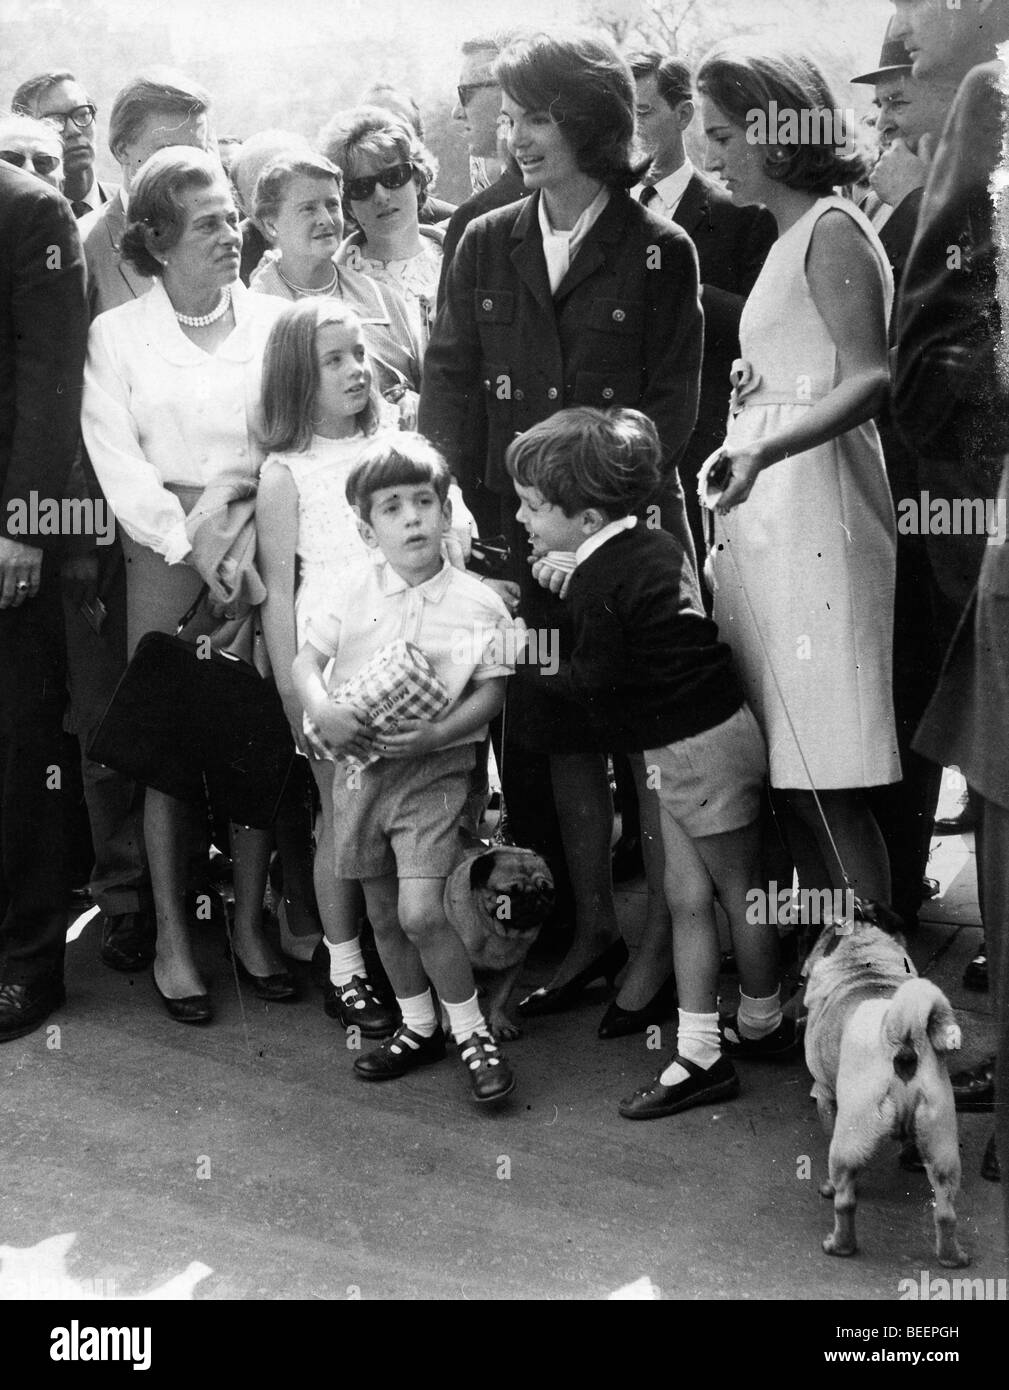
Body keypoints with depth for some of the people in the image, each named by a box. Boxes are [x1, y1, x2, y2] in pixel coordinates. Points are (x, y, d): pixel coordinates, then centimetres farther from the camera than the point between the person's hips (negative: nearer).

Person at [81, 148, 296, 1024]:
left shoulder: (273, 322, 8)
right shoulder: (117, 334, 4)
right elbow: (119, 461, -2)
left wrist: (248, 545, -10)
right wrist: (196, 552, -11)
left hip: (260, 548, 2)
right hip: (163, 553, -2)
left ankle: (251, 924, 14)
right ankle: (171, 938, 9)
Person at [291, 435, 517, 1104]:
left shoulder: (478, 602, -7)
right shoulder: (351, 594, 0)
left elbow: (492, 691, -6)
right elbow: (307, 658, 2)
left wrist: (437, 734, -20)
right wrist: (322, 709, -18)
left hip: (434, 768, -4)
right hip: (361, 763, 4)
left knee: (421, 911, -16)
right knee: (383, 912, 13)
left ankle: (472, 1031, 3)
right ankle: (419, 1026, 32)